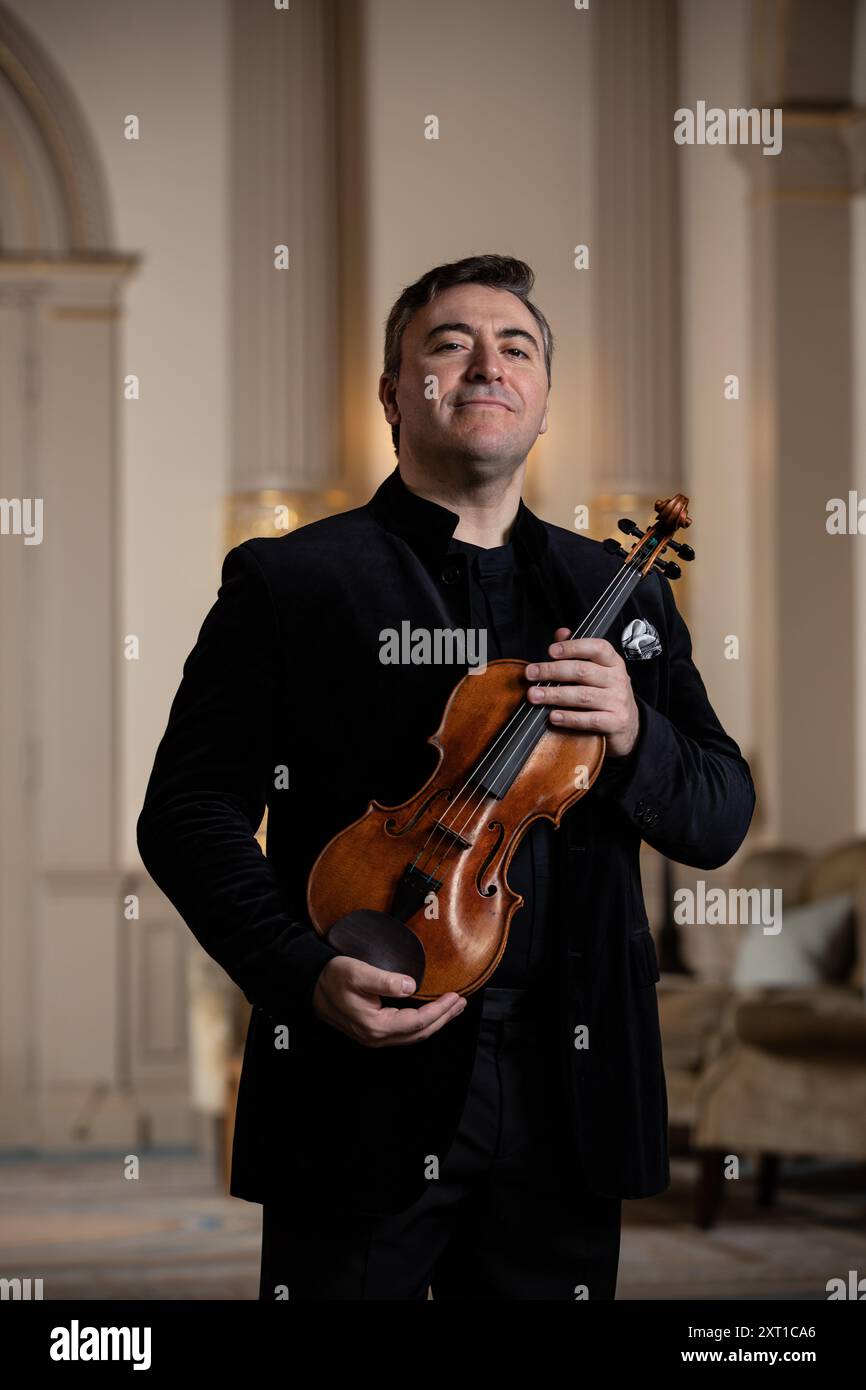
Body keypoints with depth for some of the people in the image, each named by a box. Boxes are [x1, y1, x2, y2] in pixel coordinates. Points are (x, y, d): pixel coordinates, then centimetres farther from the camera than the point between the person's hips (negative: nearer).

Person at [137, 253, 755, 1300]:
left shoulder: (622, 593, 13)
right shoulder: (286, 580, 2)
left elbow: (720, 822, 12)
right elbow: (187, 809, -3)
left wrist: (635, 736, -10)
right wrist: (304, 972, -18)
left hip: (565, 1093, 3)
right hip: (360, 1093, -3)